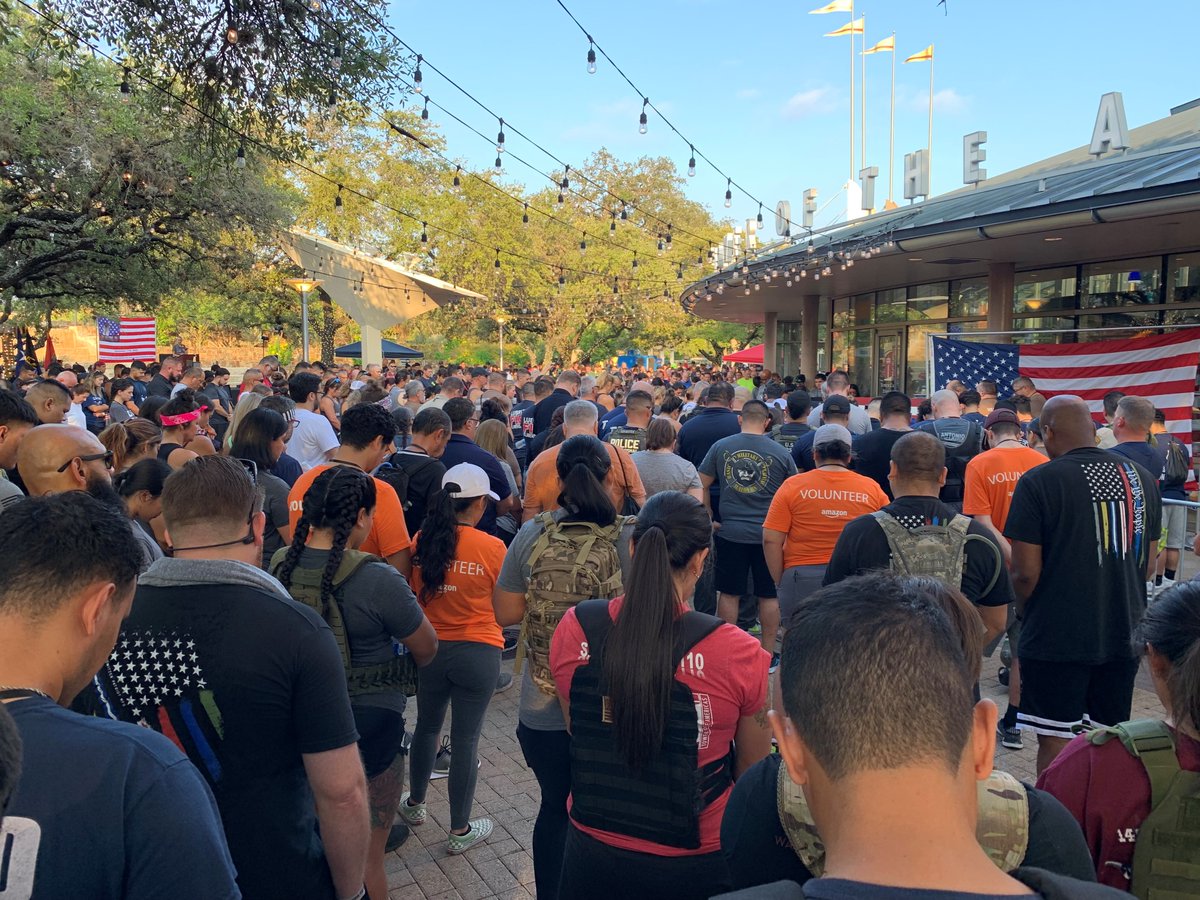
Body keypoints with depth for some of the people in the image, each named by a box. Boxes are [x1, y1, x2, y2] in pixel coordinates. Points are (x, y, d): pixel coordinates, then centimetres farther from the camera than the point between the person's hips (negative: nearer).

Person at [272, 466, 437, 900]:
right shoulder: (377, 579, -25)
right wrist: (403, 666, 11)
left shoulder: (278, 565, -8)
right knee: (367, 853, 14)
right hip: (368, 725, -6)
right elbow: (427, 648, -10)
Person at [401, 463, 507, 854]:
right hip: (477, 653, -3)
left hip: (429, 649, 4)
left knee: (426, 726, 24)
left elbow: (411, 595, 7)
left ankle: (415, 804, 43)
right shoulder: (492, 547, -16)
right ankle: (460, 830, 21)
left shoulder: (421, 541, -7)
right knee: (465, 738, 8)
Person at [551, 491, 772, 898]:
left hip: (592, 849, 2)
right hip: (694, 863, -1)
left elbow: (578, 734, 3)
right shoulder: (738, 654, -23)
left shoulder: (573, 628, -14)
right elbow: (753, 773, -6)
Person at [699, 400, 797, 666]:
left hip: (730, 532, 1)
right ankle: (768, 653, 18)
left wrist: (708, 518, 9)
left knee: (729, 593, 11)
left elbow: (701, 485, 1)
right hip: (768, 533, -1)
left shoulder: (721, 447, -2)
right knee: (769, 594, 11)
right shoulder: (780, 453, -3)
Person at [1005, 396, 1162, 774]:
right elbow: (1148, 565, 13)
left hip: (1055, 639, -6)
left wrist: (1027, 615, 5)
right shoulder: (1142, 477, 5)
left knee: (1055, 742, 6)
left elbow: (1026, 573, -14)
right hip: (1123, 636, 6)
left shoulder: (1038, 482, -14)